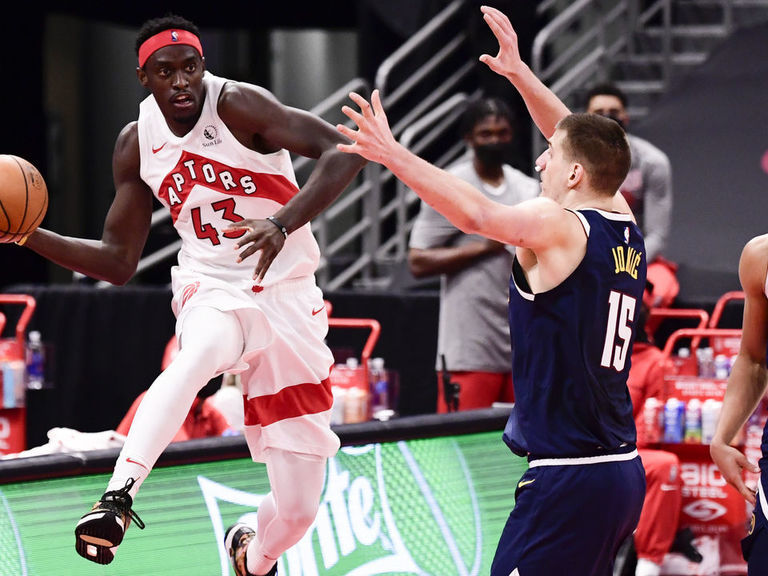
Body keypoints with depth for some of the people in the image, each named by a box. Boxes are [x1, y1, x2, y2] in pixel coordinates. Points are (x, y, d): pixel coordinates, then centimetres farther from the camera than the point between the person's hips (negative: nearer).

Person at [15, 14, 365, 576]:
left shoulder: (237, 104, -13)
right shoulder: (136, 144, 2)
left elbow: (343, 151, -23)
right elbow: (118, 262, 10)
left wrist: (283, 223, -37)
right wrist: (29, 236, -4)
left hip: (288, 297, -1)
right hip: (212, 291, 1)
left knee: (298, 508, -2)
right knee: (200, 353, -41)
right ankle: (119, 494, -50)